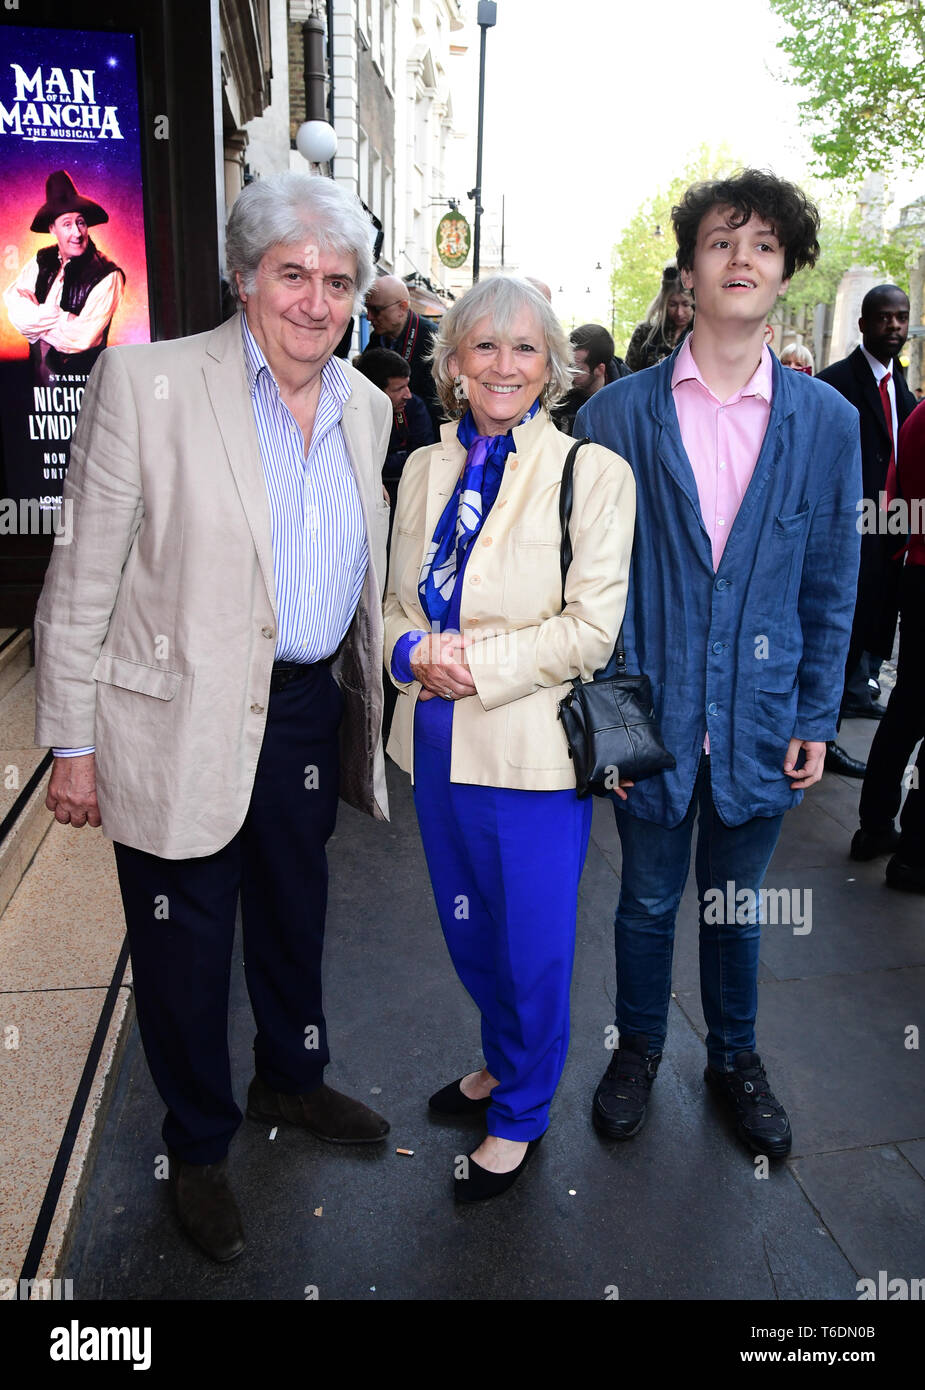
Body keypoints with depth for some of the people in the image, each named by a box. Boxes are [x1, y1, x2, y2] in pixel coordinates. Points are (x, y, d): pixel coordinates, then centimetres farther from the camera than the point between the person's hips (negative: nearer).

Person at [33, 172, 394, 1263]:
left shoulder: (365, 406, 5)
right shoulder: (146, 382, -12)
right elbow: (86, 576, -10)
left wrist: (364, 701, 15)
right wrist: (73, 741, -10)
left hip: (309, 711, 5)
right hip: (180, 726, -5)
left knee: (295, 915, 23)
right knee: (186, 947, 12)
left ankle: (291, 1078, 51)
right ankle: (198, 1144, 38)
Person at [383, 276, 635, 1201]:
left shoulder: (592, 472, -8)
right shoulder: (425, 469, 8)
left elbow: (591, 628, -13)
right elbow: (398, 602, 11)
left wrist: (474, 665, -18)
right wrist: (417, 653, -11)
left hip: (534, 750, -5)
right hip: (439, 743, 5)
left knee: (532, 944, 10)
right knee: (468, 931, 21)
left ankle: (520, 1115, 36)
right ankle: (501, 1063, 48)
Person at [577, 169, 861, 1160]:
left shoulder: (826, 420, 0)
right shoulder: (617, 413, -4)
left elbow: (830, 589, 4)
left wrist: (816, 718, 2)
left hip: (760, 719, 1)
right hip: (651, 714, -1)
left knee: (735, 903, 18)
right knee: (648, 899, 15)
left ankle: (734, 1058, 43)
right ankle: (638, 1048, 41)